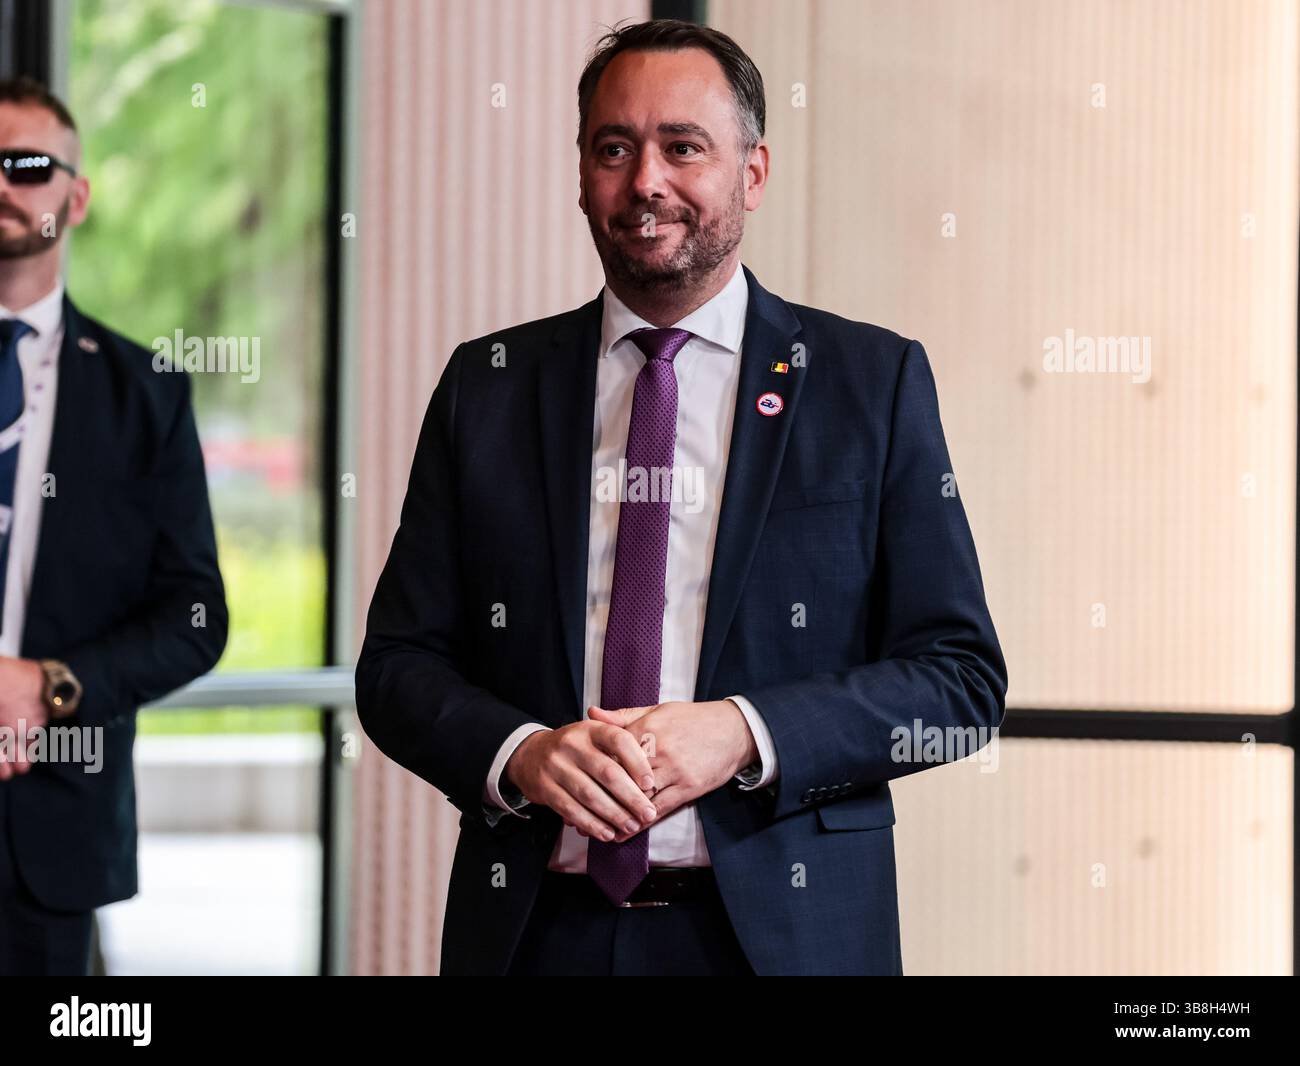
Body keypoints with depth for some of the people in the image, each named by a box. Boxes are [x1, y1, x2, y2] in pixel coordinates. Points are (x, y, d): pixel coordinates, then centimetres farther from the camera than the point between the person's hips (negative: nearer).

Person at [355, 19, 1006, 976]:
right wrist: (517, 752, -14)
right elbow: (398, 664, 6)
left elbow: (962, 676, -3)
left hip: (780, 929, -1)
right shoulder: (488, 386, 7)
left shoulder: (874, 382, 1)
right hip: (538, 927, 2)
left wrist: (744, 734, -17)